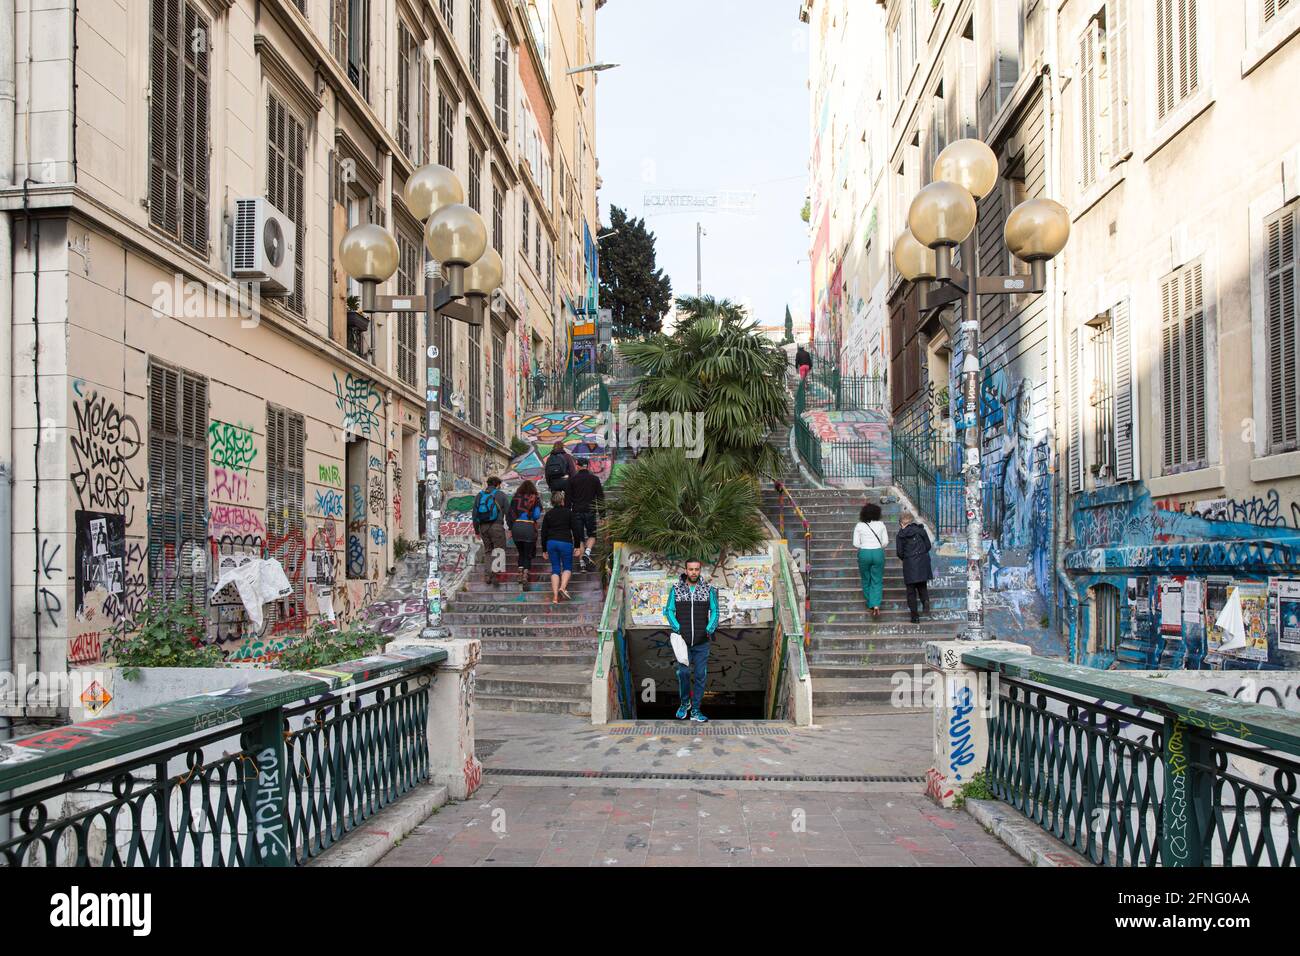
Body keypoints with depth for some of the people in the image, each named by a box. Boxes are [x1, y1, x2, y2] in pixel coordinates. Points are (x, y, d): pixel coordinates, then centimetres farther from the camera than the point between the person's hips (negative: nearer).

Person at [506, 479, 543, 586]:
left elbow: (509, 514, 7)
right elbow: (537, 515, -5)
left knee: (521, 553, 18)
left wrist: (510, 529, 13)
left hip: (516, 527, 2)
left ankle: (520, 574, 10)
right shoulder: (535, 498, 1)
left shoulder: (516, 498, 9)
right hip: (529, 527, -2)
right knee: (528, 554, 5)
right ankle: (525, 575, -11)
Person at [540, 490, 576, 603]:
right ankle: (563, 587, -15)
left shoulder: (548, 514, 8)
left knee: (555, 569, 7)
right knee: (567, 567, 11)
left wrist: (544, 549, 15)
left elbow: (543, 533, 9)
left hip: (551, 543, 3)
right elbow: (575, 529, -1)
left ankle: (555, 596, -2)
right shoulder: (568, 513, 1)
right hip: (565, 542, -3)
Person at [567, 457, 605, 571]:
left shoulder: (572, 480, 3)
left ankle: (583, 563, 2)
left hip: (576, 512, 0)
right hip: (590, 511, 0)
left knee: (579, 538, 6)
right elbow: (600, 497, 4)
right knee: (592, 535, 15)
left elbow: (568, 498, 2)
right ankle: (587, 553, -12)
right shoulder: (595, 479, 4)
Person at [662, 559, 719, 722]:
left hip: (702, 642, 1)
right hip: (683, 641, -1)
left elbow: (714, 611, 5)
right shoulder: (676, 589, 2)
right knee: (683, 673, -9)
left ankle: (695, 711, 12)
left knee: (700, 675, 2)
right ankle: (684, 703, 16)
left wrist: (710, 628, -12)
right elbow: (669, 610, 4)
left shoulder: (708, 590, 3)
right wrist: (676, 627, -12)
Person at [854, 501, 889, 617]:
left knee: (866, 580, 15)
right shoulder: (881, 524, -2)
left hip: (864, 553, 0)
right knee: (877, 581, 4)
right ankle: (876, 605, -14)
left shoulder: (859, 526, -4)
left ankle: (870, 606, 20)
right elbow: (885, 541, 0)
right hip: (878, 553, 0)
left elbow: (856, 544, -4)